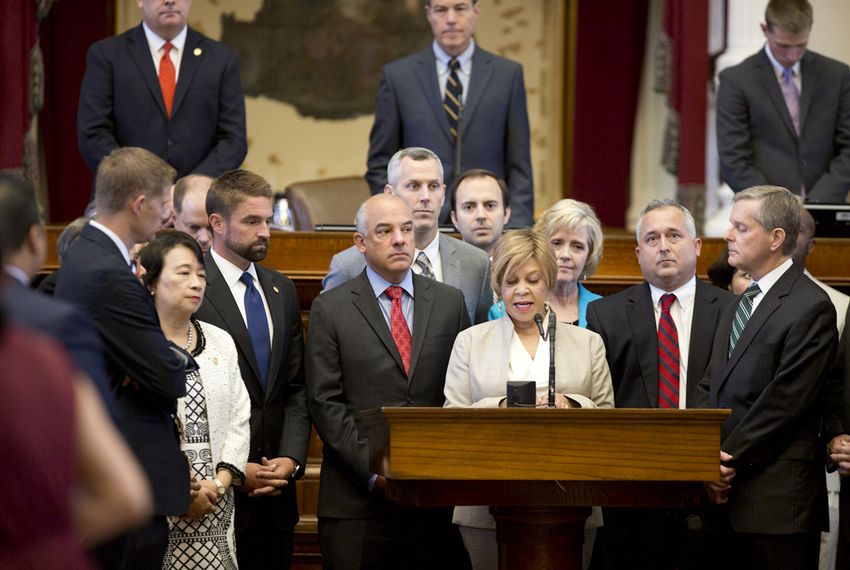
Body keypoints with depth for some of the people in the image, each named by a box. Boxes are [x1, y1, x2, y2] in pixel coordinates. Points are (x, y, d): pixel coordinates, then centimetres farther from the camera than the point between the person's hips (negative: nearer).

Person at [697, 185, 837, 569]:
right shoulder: (736, 308, 20)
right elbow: (710, 388, 15)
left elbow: (784, 402, -14)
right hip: (729, 493, 7)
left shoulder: (810, 307, -9)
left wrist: (729, 461, -11)